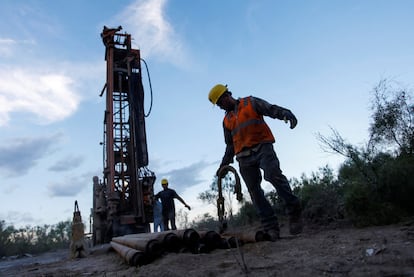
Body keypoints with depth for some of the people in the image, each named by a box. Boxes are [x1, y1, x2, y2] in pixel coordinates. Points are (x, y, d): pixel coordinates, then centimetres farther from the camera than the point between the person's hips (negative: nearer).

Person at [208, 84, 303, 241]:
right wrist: (224, 164, 22)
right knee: (255, 191, -3)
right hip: (244, 158, 5)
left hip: (262, 148, -5)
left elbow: (272, 109, -2)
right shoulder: (226, 121, 24)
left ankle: (293, 211, -14)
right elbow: (230, 145, 28)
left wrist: (286, 114, -22)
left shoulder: (251, 103, 11)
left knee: (273, 175, -28)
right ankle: (270, 228, -1)